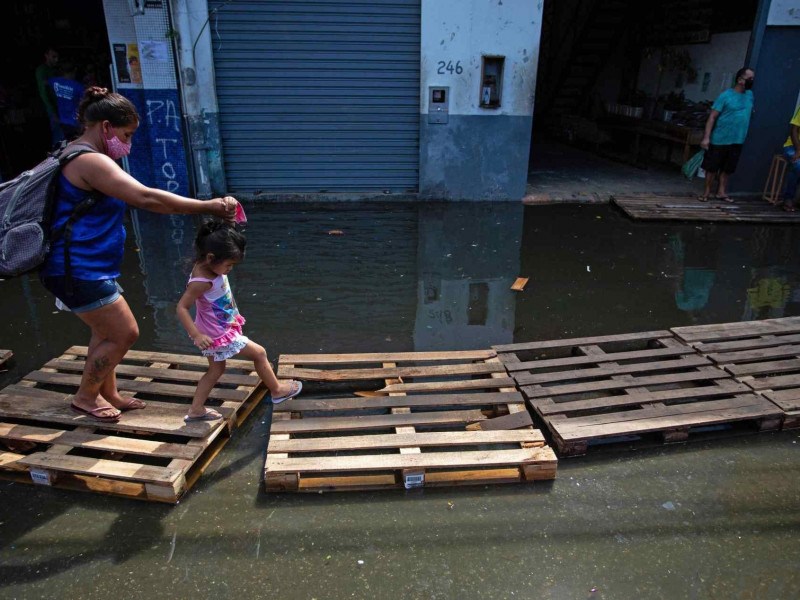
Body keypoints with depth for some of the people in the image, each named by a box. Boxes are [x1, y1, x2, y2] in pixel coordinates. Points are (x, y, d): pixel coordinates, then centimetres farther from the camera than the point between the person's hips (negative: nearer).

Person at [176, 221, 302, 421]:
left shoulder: (209, 266, -9)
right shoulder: (202, 281, -33)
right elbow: (181, 307, -32)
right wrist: (196, 335, -35)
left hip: (218, 331, 9)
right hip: (219, 336, -9)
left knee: (216, 370, 23)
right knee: (259, 353, 8)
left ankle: (196, 410, 31)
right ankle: (277, 390, 27)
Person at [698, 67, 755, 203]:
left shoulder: (749, 95, 9)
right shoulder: (726, 95, -9)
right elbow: (712, 117, -13)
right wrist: (706, 137, -19)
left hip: (737, 141, 5)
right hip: (720, 140, -5)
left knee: (727, 169, 10)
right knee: (712, 167, 2)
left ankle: (722, 192, 19)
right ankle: (707, 192, 12)